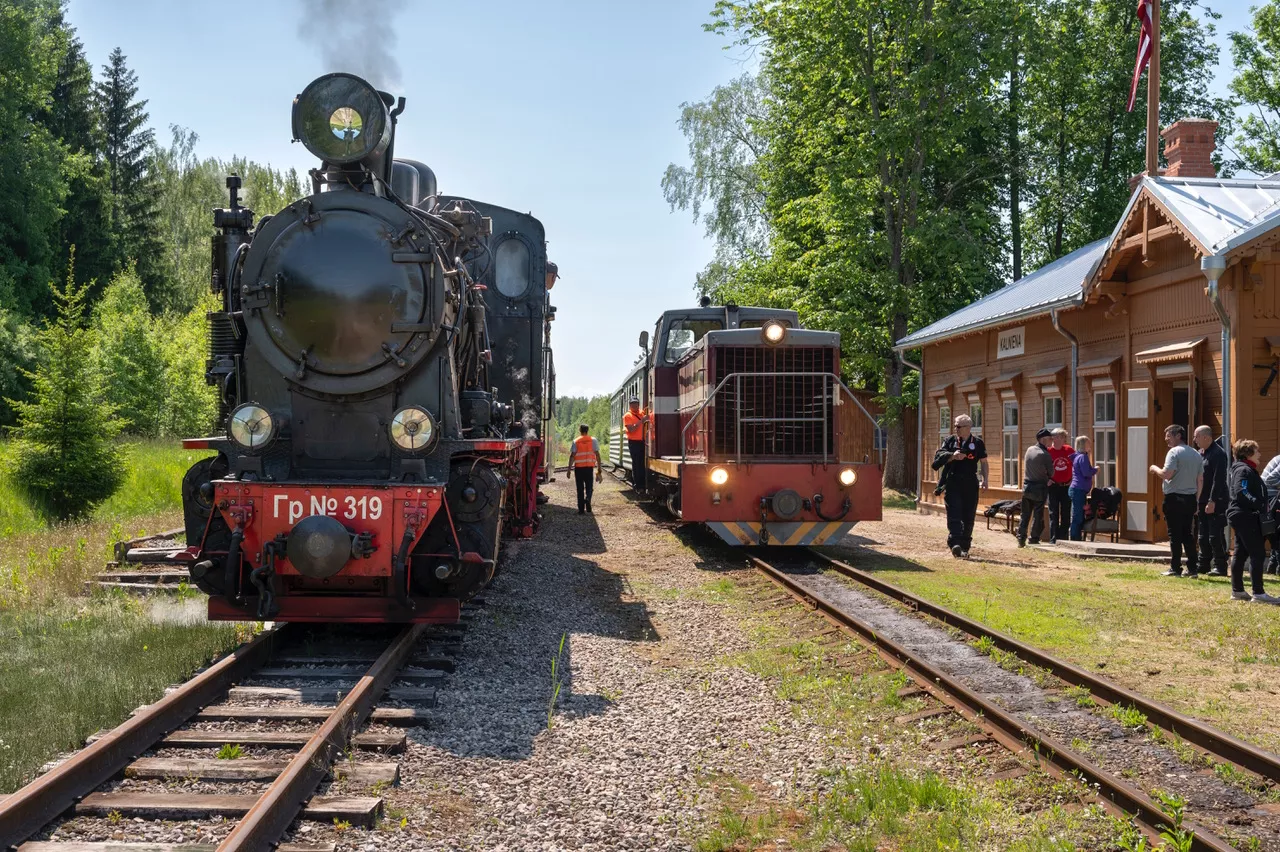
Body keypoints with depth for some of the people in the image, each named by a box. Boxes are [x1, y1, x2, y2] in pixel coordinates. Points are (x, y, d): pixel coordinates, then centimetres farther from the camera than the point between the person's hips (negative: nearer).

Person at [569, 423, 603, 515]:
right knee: (589, 487, 10)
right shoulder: (593, 440, 4)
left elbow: (572, 456, -4)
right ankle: (587, 498, -21)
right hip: (589, 466, 0)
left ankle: (581, 509, 7)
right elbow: (597, 454, 0)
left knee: (580, 488, 7)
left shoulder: (576, 441, 2)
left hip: (578, 467, 0)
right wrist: (599, 468, 4)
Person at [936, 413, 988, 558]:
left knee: (968, 517, 5)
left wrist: (984, 479, -4)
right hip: (953, 483, 0)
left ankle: (964, 547, 14)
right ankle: (955, 543, -21)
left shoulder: (977, 442, 5)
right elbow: (939, 456, 4)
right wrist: (952, 456, -15)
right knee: (954, 514, -12)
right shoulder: (950, 440, 8)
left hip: (970, 484, 0)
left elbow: (983, 462, 8)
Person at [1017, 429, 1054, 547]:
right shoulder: (1044, 454, -15)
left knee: (1025, 515, 11)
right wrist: (1047, 478, 15)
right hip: (1039, 488, -6)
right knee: (1038, 516, 2)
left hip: (1026, 486, 6)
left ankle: (1021, 539, 9)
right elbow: (1051, 473, -7)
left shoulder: (1029, 449, 4)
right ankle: (1034, 540, 2)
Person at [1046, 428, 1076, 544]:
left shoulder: (1069, 450, 1)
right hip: (1053, 486, -2)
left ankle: (1063, 538, 15)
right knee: (1053, 514, 0)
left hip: (1067, 486, 2)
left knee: (1066, 514, 7)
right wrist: (1047, 479, -9)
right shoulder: (1048, 451, -5)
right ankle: (1053, 539, 3)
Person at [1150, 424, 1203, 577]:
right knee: (1187, 534, 12)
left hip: (1174, 497, -7)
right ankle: (1192, 568, 10)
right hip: (1190, 498, 7)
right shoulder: (1196, 455, 13)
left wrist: (1155, 468, -2)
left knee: (1175, 535, -2)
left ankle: (1175, 568, -1)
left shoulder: (1174, 452, -11)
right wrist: (1196, 500, 19)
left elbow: (1167, 474, -21)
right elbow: (1200, 480, 15)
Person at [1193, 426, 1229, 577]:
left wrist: (1212, 501, -23)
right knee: (1203, 537, 13)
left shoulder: (1218, 454, -13)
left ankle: (1220, 567, -1)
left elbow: (1218, 480, -19)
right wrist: (1196, 501, 14)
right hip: (1202, 502, 9)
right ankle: (1203, 565, 20)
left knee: (1215, 536, -6)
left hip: (1215, 503, -9)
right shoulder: (1199, 454, 14)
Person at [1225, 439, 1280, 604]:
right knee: (1257, 554, -10)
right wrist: (1260, 505, -25)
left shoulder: (1238, 469, 19)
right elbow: (1241, 492, -25)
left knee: (1240, 553, 12)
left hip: (1239, 516, 11)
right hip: (1247, 517, -11)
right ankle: (1258, 593, -11)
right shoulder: (1244, 470, -13)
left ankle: (1237, 590, 16)